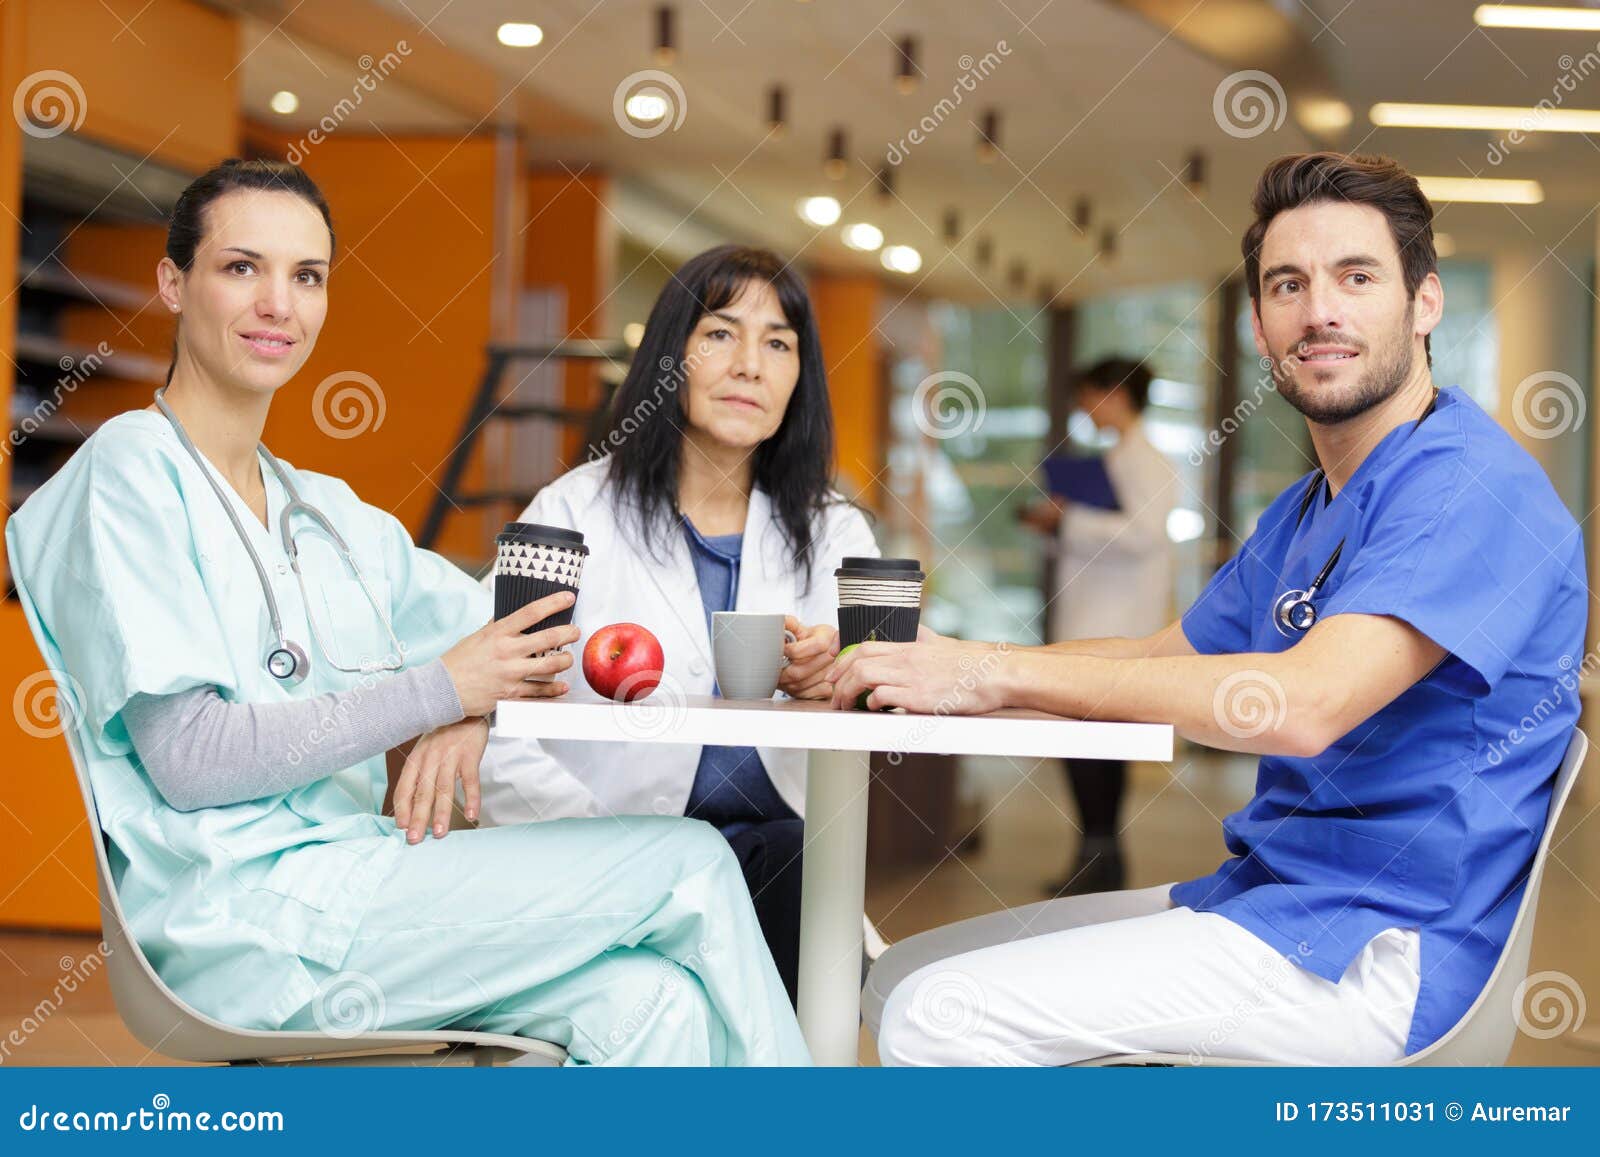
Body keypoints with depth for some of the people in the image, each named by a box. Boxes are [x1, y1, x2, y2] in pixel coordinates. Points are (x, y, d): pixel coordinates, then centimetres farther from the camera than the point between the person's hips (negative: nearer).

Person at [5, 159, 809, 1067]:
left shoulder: (329, 514, 19)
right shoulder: (130, 474, -5)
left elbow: (528, 637, 20)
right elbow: (186, 759, -14)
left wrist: (472, 715, -5)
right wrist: (438, 691, -12)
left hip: (347, 883, 7)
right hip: (242, 914, -7)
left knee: (653, 1002, -20)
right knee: (688, 861, -11)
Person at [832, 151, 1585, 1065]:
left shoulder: (1469, 485, -16)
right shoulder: (1303, 514, 18)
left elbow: (1304, 703, -28)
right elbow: (1168, 659, 23)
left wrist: (1002, 673, -23)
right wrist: (946, 661, 4)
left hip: (1383, 950, -10)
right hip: (1262, 891, 10)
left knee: (943, 1017, -20)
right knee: (903, 979, 8)